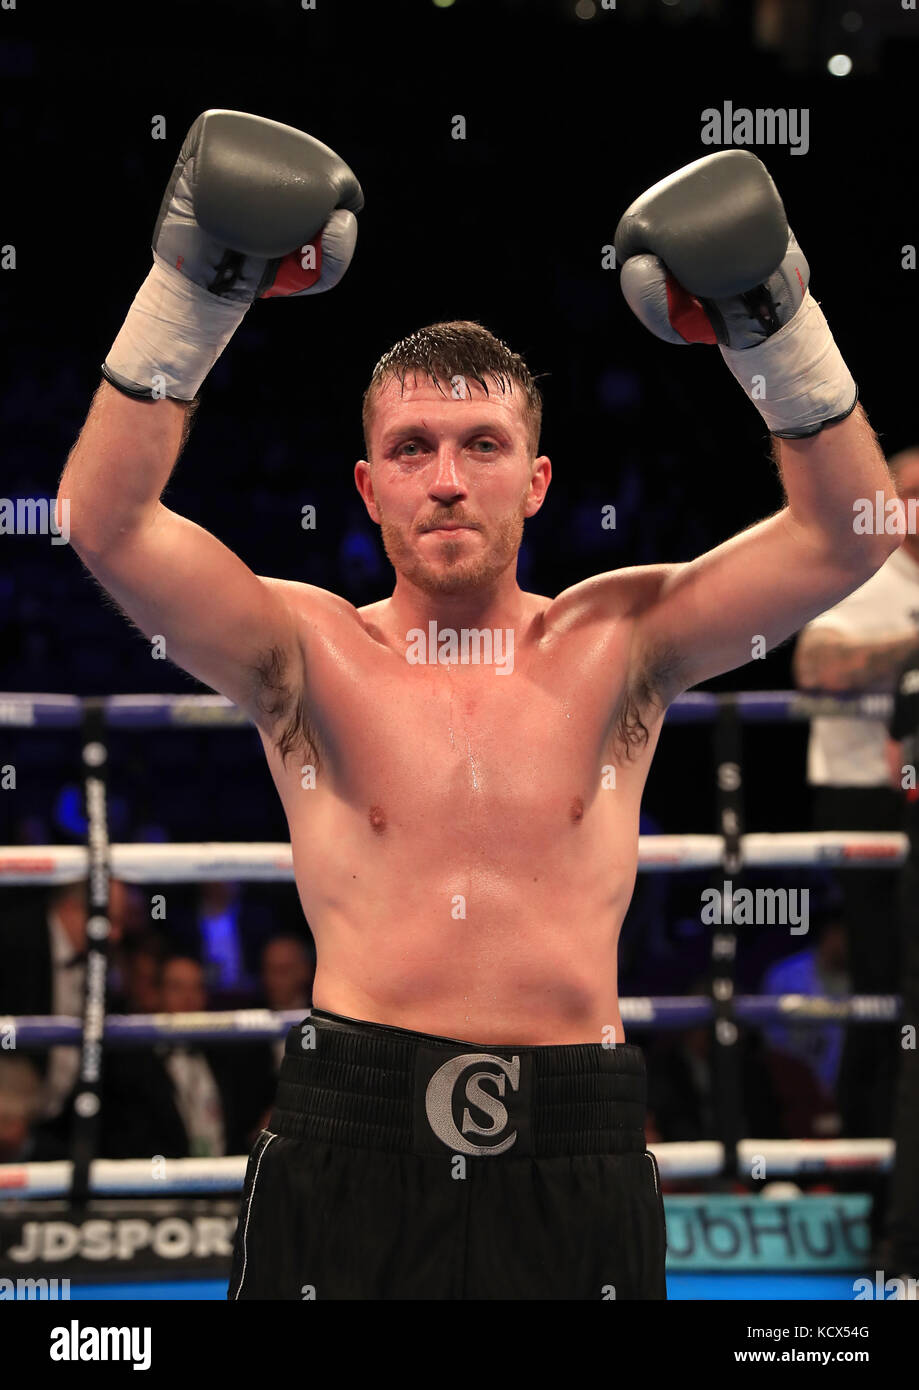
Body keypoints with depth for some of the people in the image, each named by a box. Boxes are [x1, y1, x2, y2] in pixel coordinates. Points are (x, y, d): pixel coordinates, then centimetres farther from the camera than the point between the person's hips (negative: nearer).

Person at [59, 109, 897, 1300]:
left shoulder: (615, 646, 8)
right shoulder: (311, 654, 5)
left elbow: (845, 538, 0)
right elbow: (107, 521, -8)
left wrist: (775, 327, -10)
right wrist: (195, 292, -13)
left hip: (571, 1158, 1)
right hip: (349, 1151, -1)